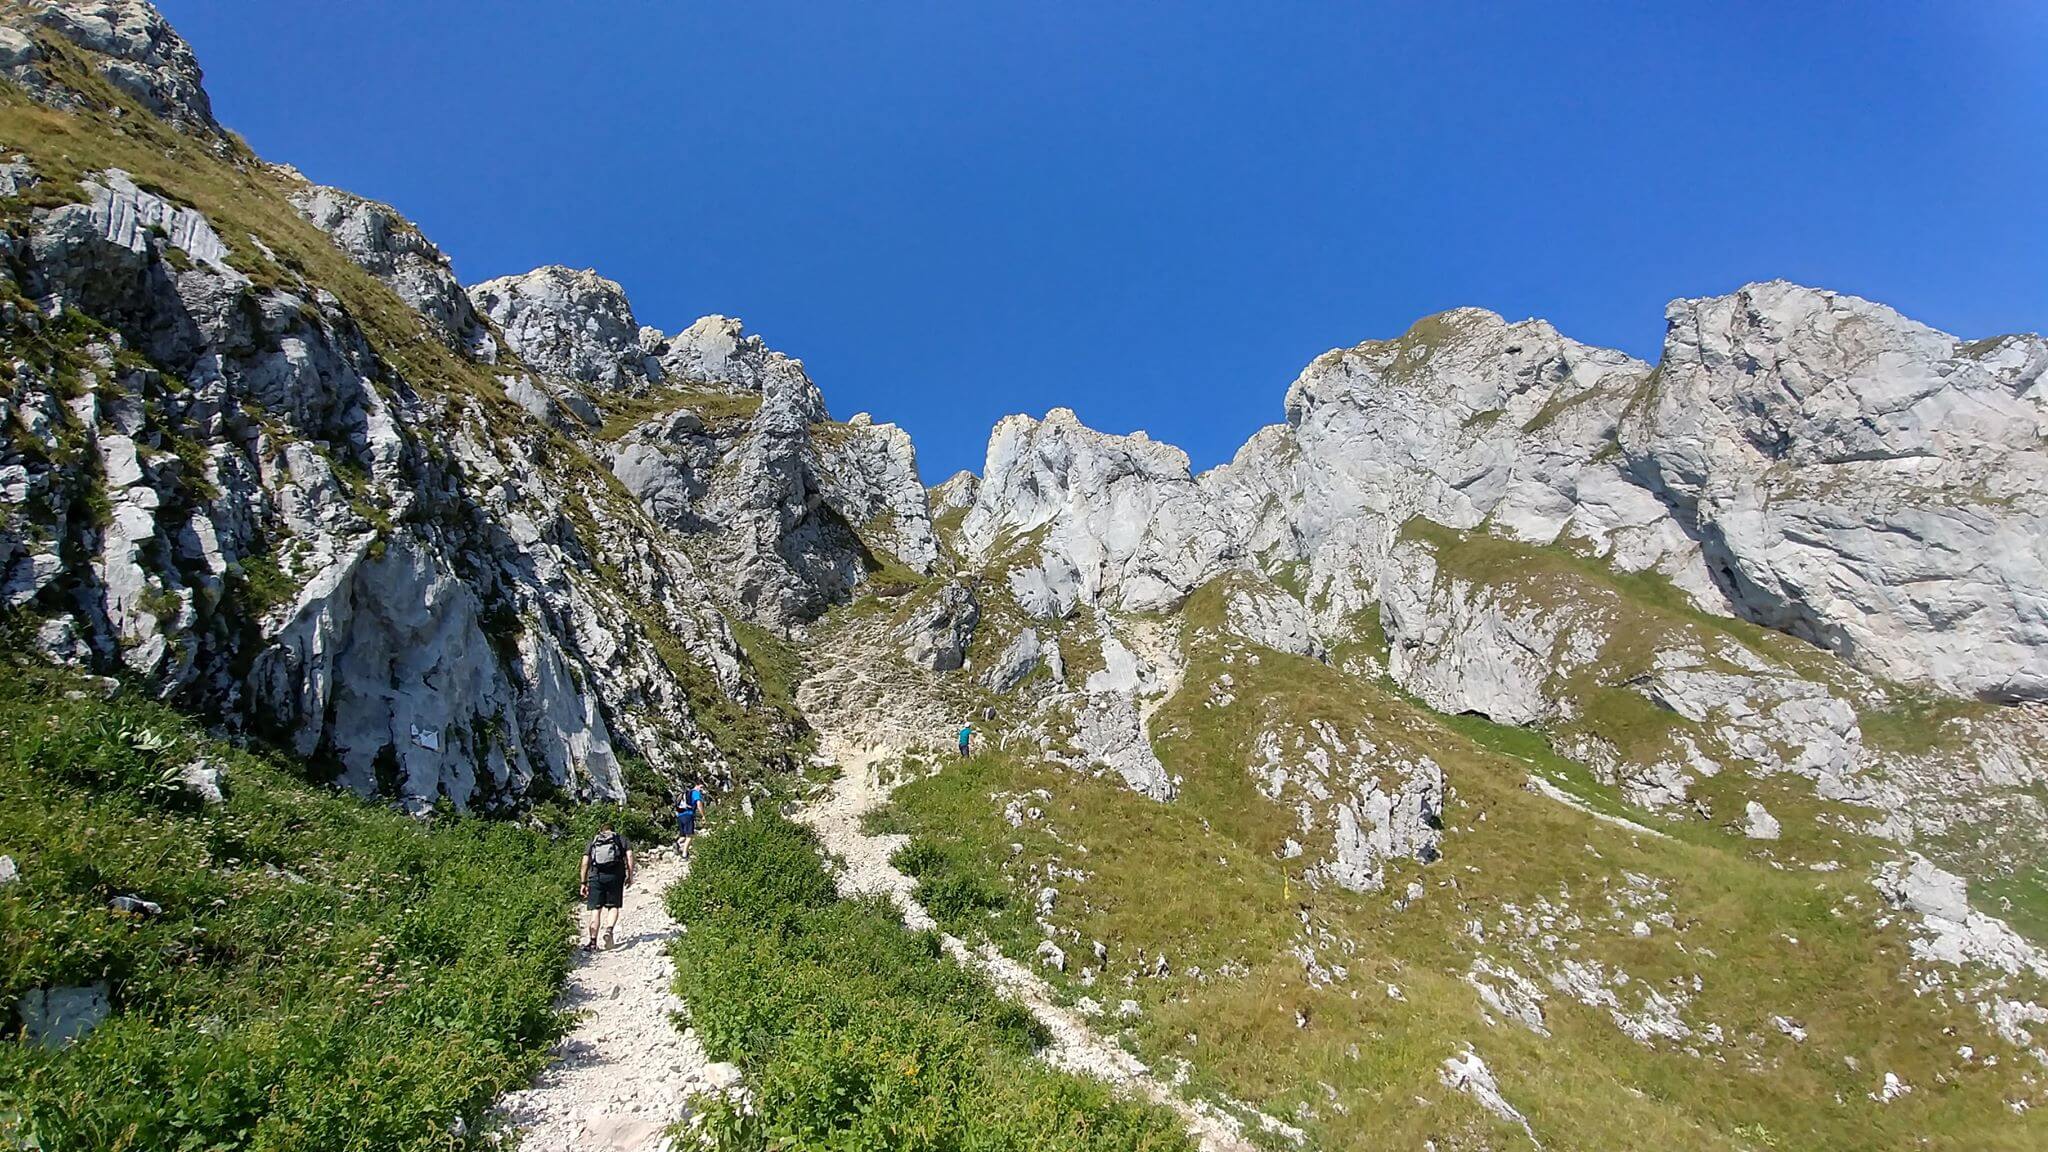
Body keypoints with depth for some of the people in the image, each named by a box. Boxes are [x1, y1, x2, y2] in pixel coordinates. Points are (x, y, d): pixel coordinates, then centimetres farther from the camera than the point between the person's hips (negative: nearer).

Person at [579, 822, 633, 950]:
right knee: (613, 906, 8)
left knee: (596, 909, 4)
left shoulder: (593, 841, 21)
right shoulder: (621, 839, 19)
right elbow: (629, 855, 3)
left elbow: (585, 863, 10)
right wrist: (630, 875, 4)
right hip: (615, 876, -1)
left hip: (595, 876, 1)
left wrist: (584, 883, 11)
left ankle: (592, 940, -3)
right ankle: (609, 929, -17)